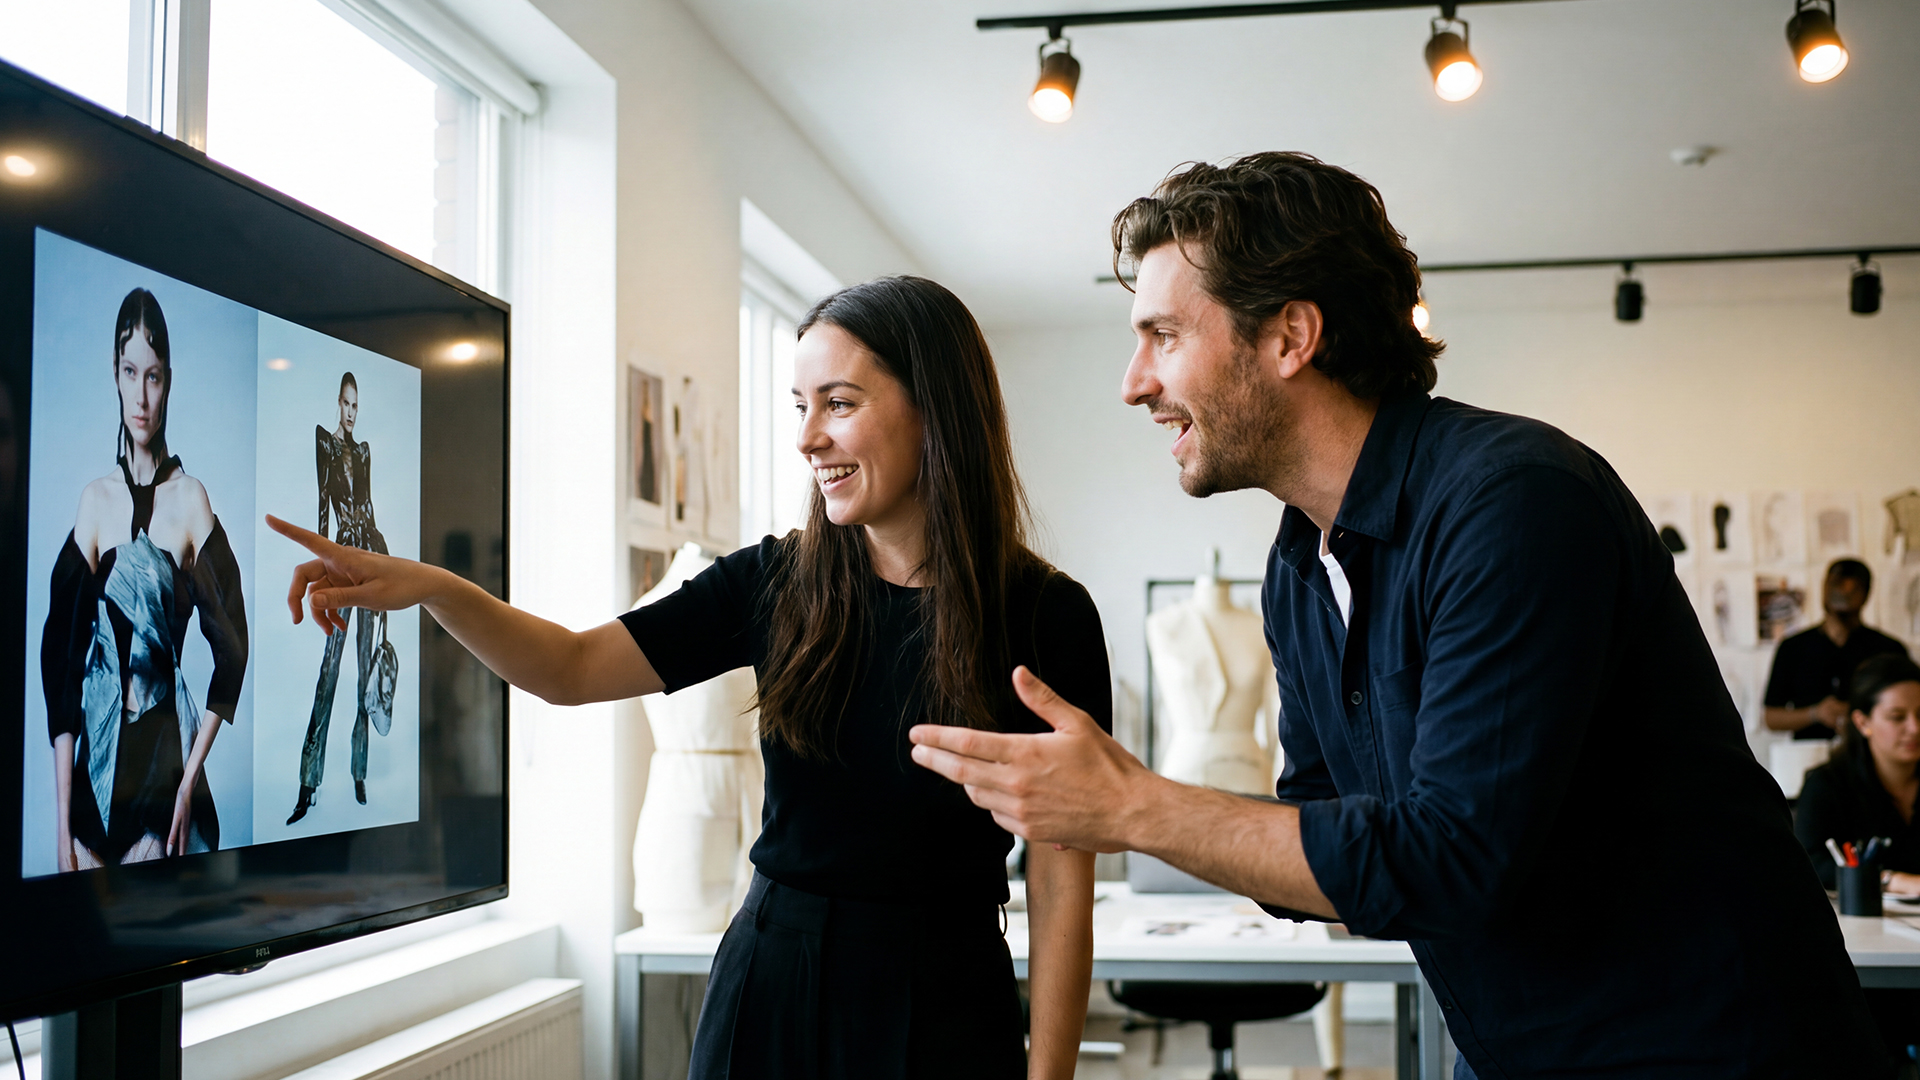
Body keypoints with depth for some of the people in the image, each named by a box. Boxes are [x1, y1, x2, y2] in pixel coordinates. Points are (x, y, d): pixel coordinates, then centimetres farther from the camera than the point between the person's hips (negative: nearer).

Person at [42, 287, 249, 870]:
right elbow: (61, 651, 1)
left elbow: (231, 646, -1)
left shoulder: (191, 499, -2)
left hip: (167, 743, -2)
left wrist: (191, 777, -7)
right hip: (97, 743, 2)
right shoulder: (95, 499, 4)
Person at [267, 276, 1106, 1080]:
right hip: (767, 982, 3)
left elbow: (1061, 888, -10)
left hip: (940, 1005, -3)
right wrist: (432, 587, -12)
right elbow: (572, 668, 5)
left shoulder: (1044, 617, -11)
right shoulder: (773, 584, -1)